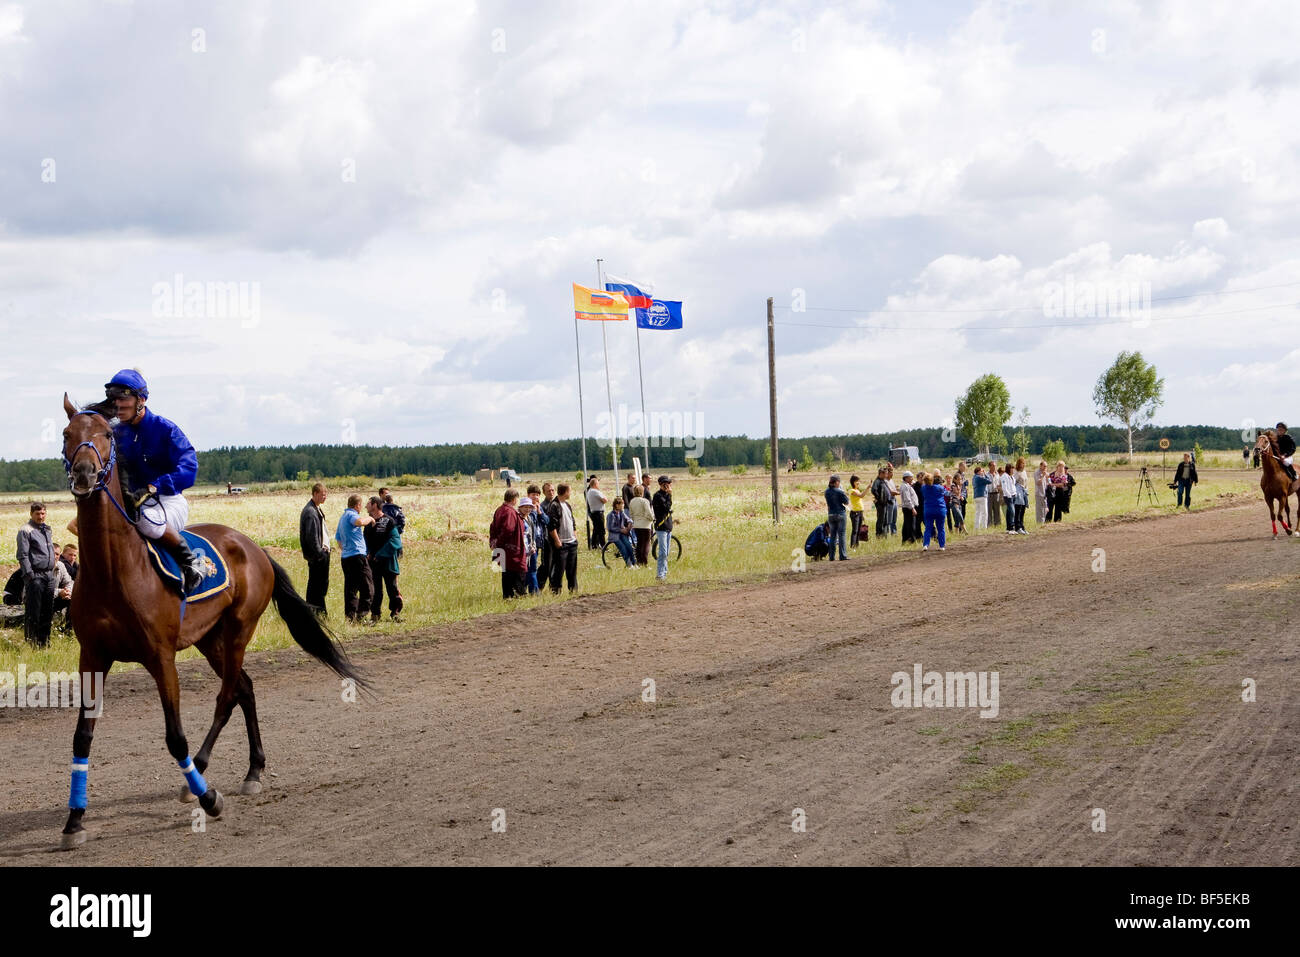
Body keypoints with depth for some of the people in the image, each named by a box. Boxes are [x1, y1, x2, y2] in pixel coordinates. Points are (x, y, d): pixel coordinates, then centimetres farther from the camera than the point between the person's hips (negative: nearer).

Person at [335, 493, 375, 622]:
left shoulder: (342, 517, 22)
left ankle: (350, 617, 8)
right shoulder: (351, 515, -8)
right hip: (357, 555, -9)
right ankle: (361, 616, -12)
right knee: (367, 587, -5)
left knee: (350, 589, 10)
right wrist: (370, 518, -14)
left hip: (345, 557, 9)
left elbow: (338, 539, 29)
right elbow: (360, 521, -33)